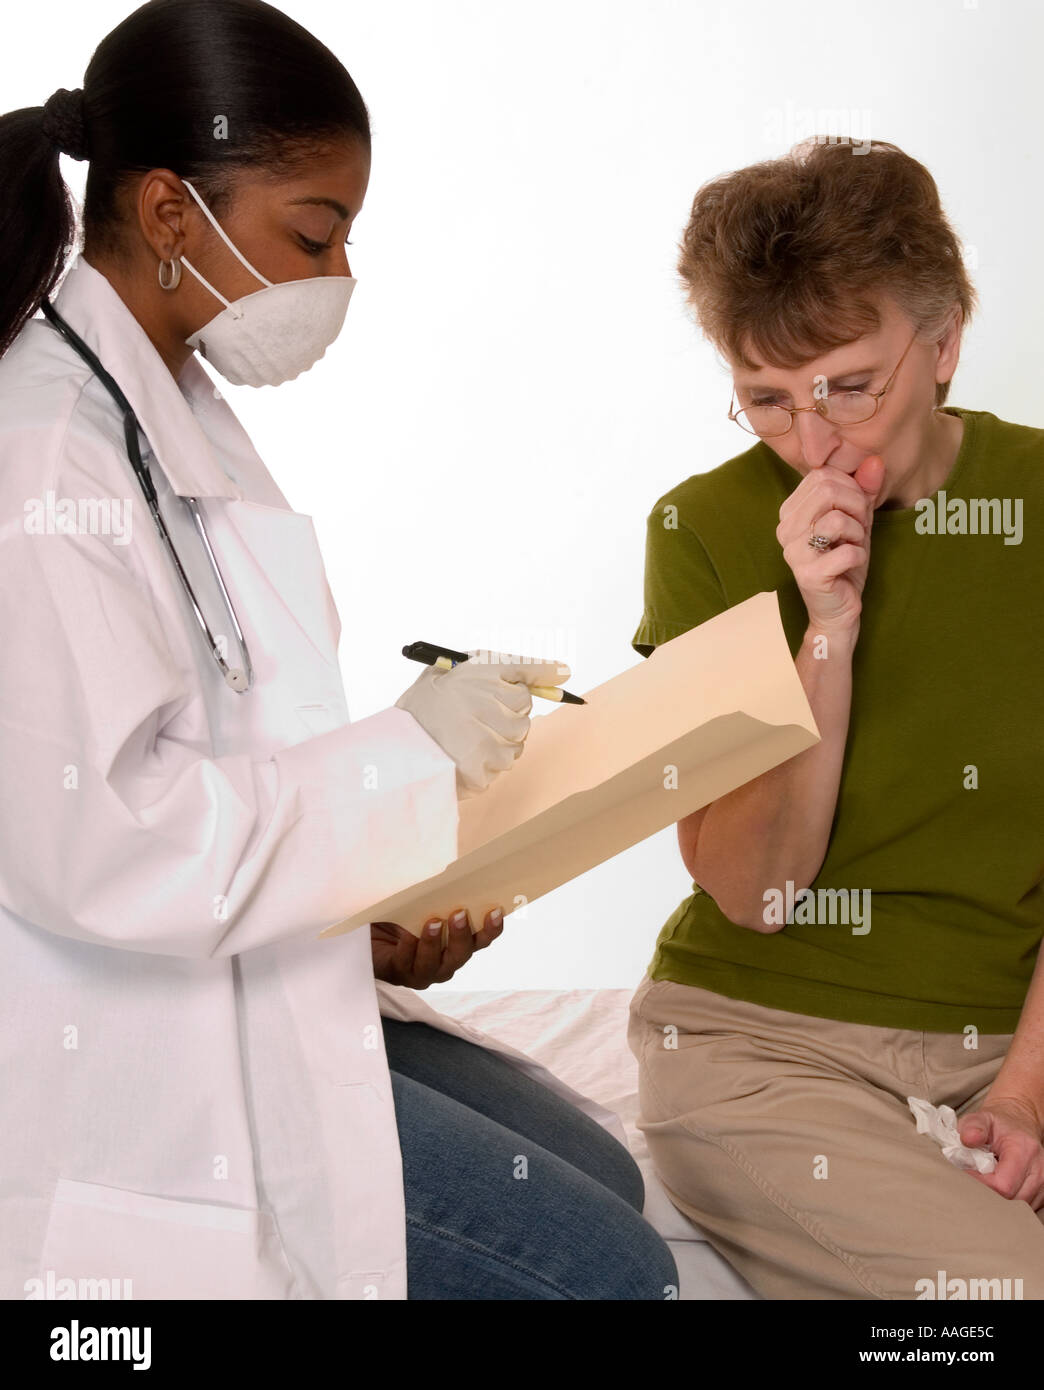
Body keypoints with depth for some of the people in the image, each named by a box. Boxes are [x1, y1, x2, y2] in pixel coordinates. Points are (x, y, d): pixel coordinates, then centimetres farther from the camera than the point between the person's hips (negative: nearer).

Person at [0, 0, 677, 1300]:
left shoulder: (174, 413, 11)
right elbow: (109, 848, -28)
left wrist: (367, 911, 3)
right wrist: (411, 754, -19)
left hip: (241, 988, 10)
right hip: (118, 1062, -10)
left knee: (596, 1177, 11)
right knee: (605, 1268, -10)